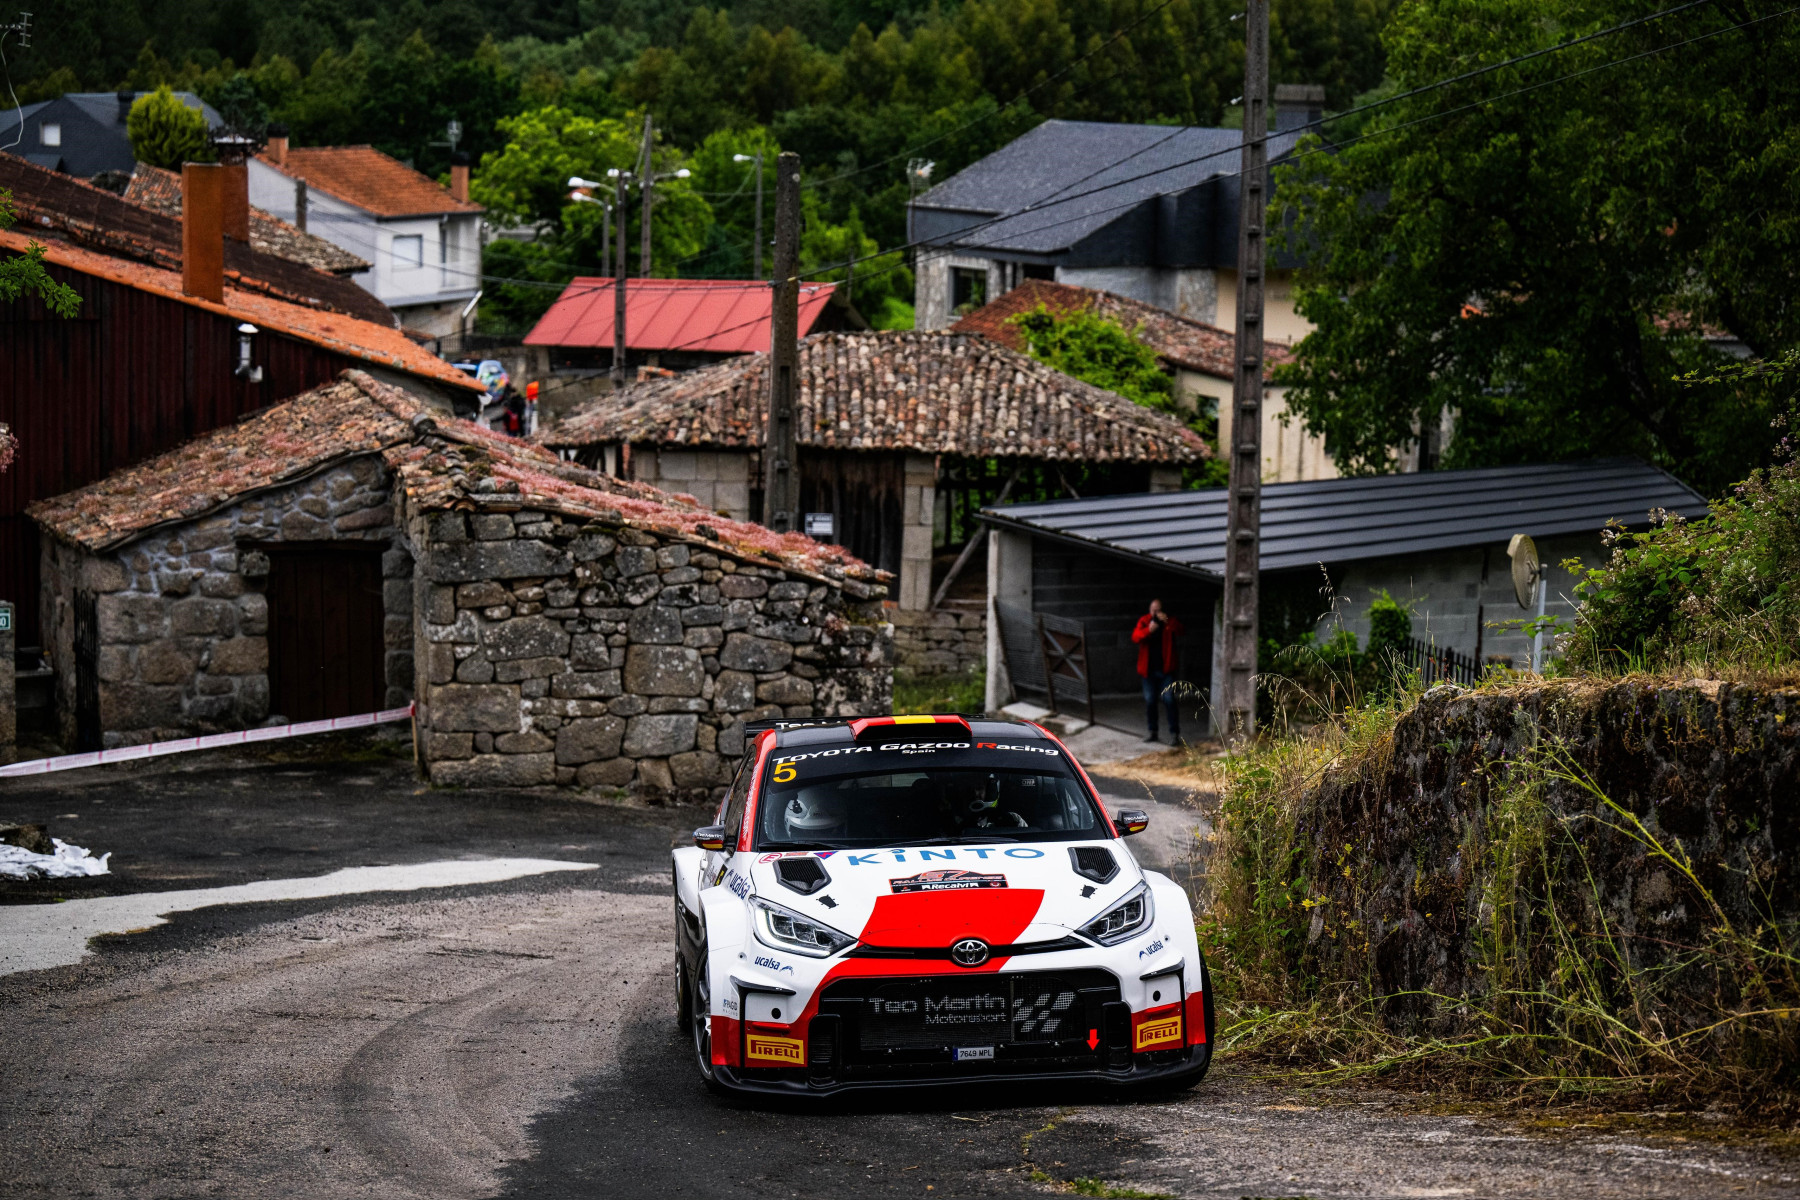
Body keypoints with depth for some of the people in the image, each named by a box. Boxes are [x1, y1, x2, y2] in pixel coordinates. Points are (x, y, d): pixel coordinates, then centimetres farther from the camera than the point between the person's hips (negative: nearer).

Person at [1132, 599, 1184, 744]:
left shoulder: (1169, 622, 0)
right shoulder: (1144, 621, 2)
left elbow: (1179, 631, -18)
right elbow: (1135, 636, -13)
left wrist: (1167, 622, -34)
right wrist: (1148, 630, -31)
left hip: (1165, 669, -2)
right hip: (1148, 669, 2)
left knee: (1169, 700, -9)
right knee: (1149, 701, 8)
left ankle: (1174, 733, -6)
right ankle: (1152, 732, 20)